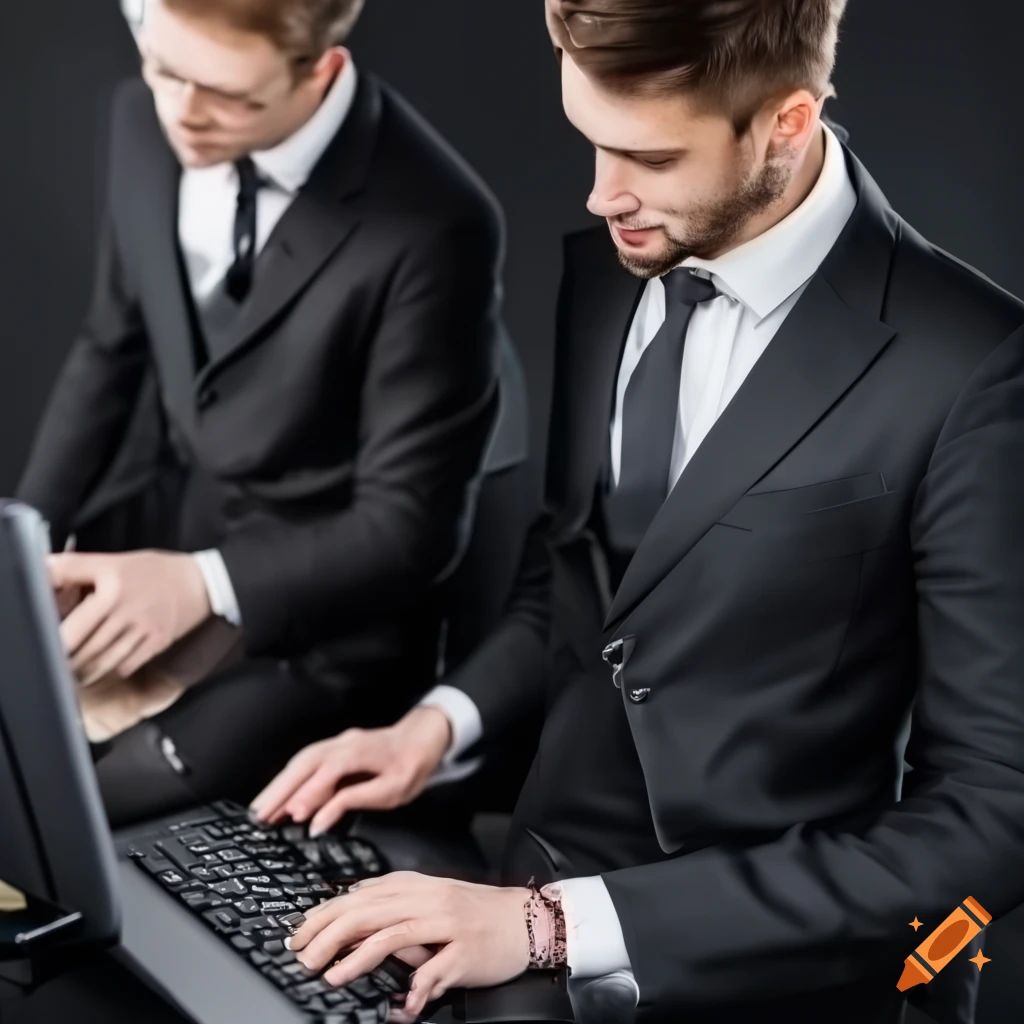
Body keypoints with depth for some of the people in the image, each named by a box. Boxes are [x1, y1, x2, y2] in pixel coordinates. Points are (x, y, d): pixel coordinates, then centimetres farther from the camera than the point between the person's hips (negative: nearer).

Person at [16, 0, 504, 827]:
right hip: (143, 533, 6)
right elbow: (110, 352, 9)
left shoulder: (430, 225, -23)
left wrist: (204, 582, -25)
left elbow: (408, 528, -16)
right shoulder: (146, 121, -4)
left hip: (310, 626, -6)